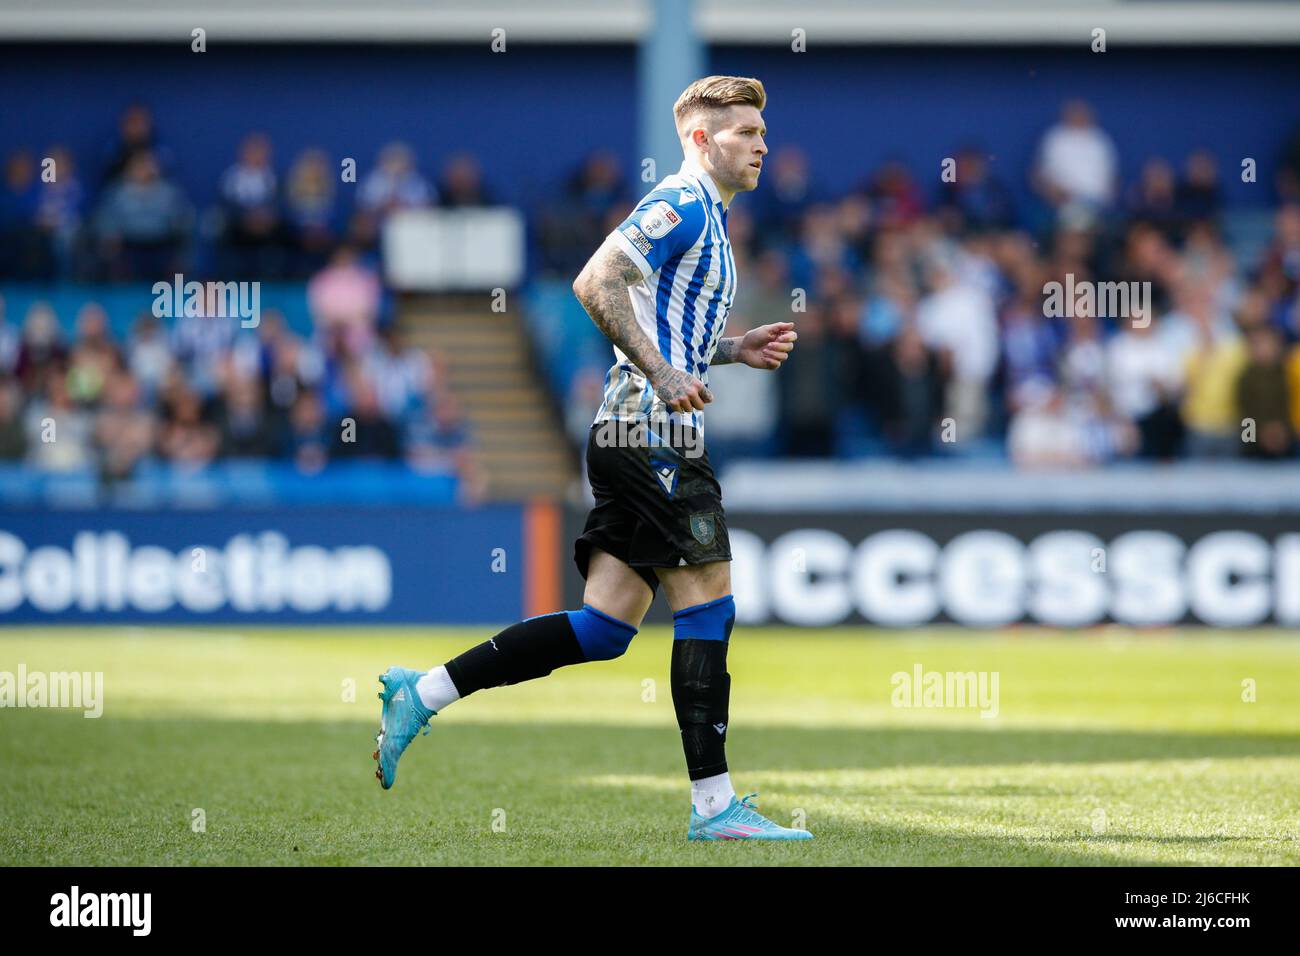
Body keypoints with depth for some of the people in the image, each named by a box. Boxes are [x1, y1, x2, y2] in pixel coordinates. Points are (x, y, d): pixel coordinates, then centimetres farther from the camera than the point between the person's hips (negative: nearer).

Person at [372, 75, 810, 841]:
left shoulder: (706, 219, 23)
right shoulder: (679, 206, -9)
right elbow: (596, 284, -20)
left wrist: (735, 349, 16)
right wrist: (662, 373, -25)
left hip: (633, 438, 10)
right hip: (652, 438, -10)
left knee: (604, 628, 4)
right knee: (709, 605, -8)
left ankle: (422, 694, 6)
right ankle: (714, 804, -6)